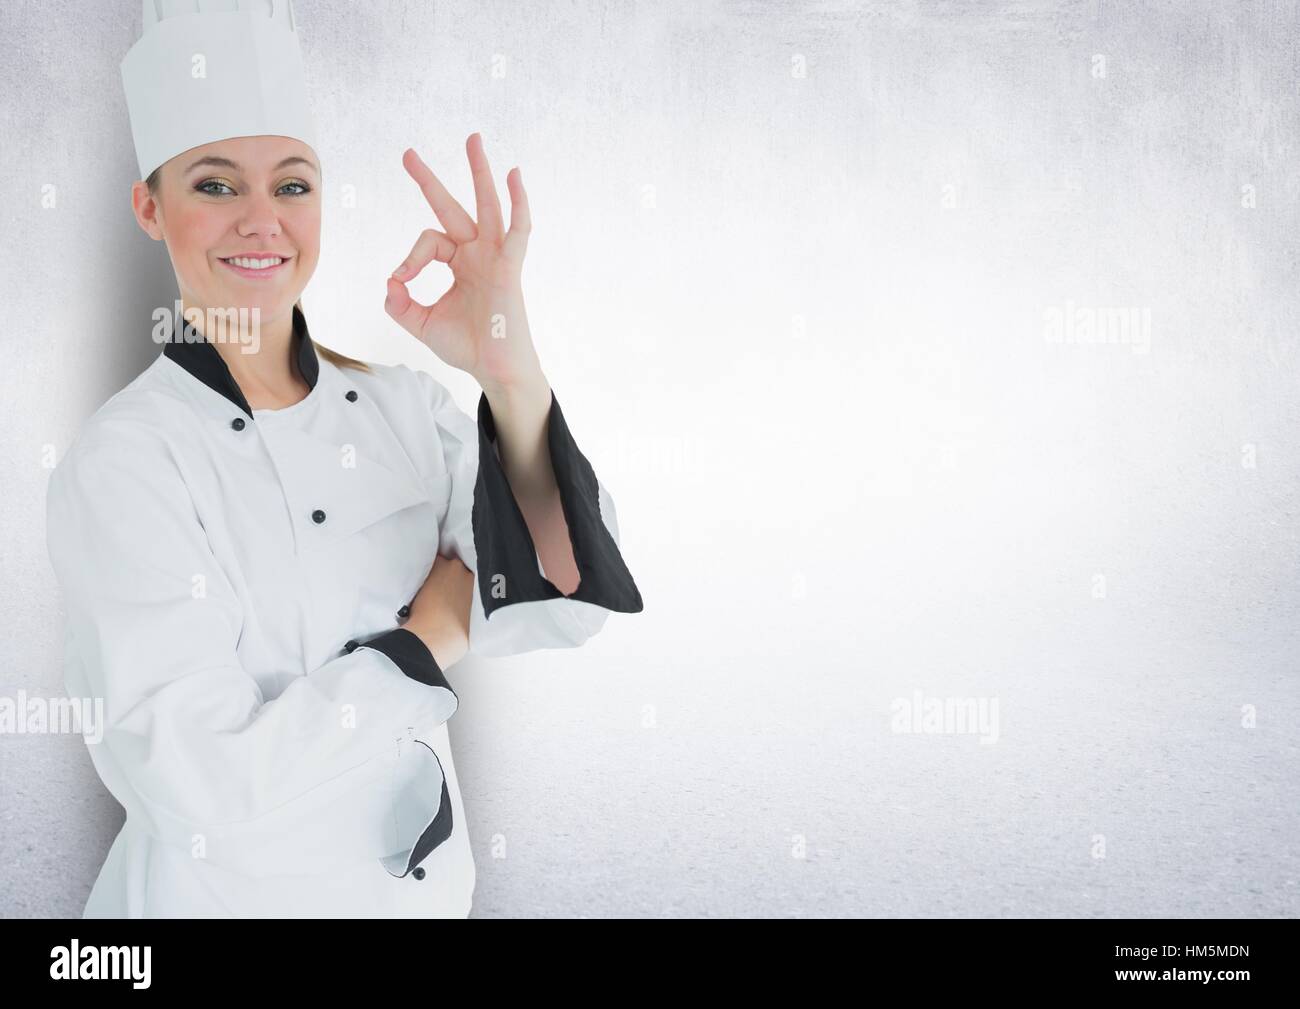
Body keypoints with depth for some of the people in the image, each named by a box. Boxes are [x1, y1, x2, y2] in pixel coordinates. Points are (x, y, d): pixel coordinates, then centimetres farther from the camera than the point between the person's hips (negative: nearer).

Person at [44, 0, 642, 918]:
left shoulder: (402, 405, -5)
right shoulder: (123, 463, -19)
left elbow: (561, 606, -17)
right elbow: (204, 781, -25)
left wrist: (512, 375, -30)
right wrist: (429, 640, -16)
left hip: (429, 877, 5)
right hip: (234, 886, -5)